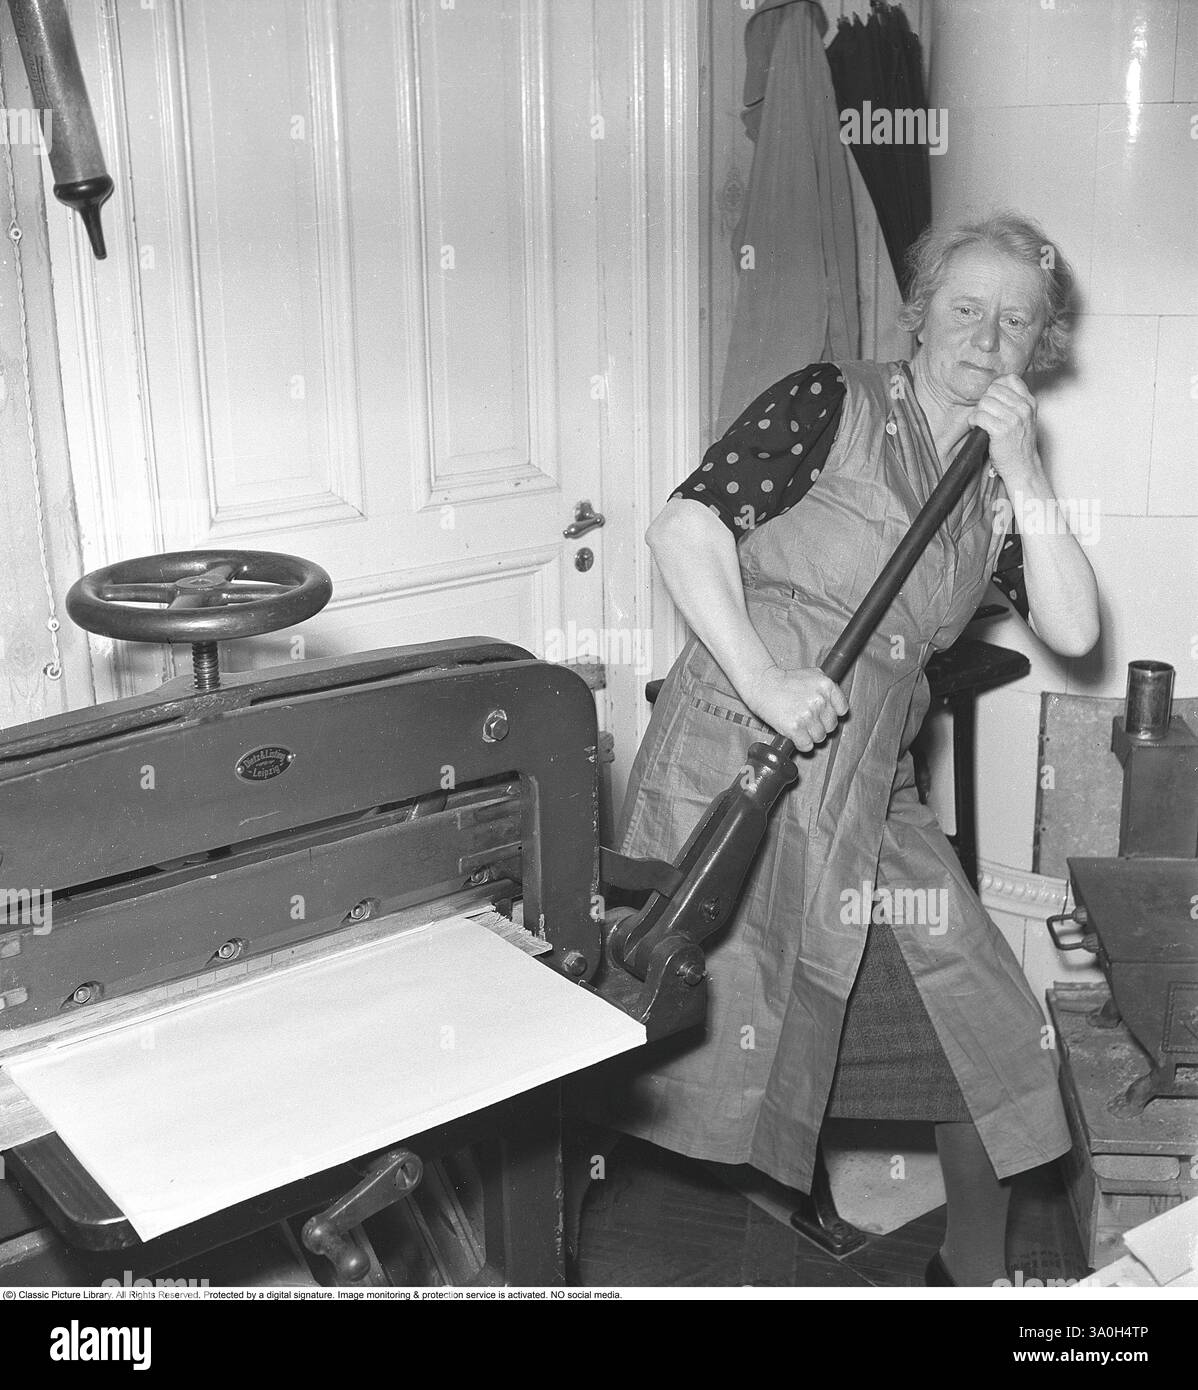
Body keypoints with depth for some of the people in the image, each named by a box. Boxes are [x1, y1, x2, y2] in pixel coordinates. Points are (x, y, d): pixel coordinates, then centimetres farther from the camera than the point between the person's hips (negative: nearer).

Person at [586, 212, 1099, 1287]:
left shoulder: (1002, 484, 15)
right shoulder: (830, 403, -3)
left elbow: (1072, 631, 4)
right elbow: (684, 527, -12)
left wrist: (1022, 474, -3)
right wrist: (763, 680, -23)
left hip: (869, 791, 6)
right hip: (736, 755, -6)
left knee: (981, 1025, 7)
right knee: (705, 1032, -1)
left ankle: (977, 1268, 28)